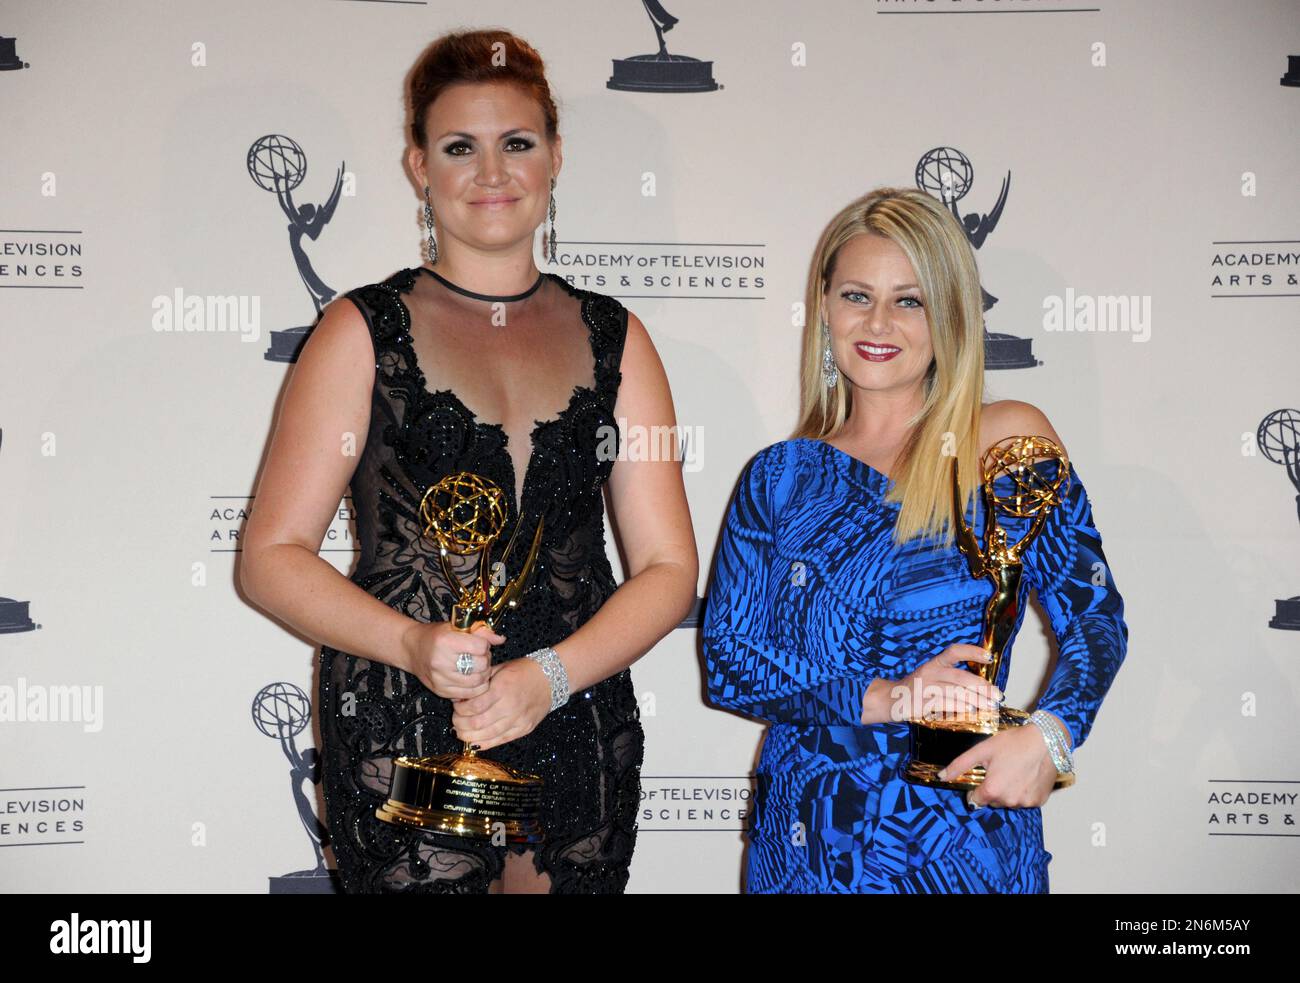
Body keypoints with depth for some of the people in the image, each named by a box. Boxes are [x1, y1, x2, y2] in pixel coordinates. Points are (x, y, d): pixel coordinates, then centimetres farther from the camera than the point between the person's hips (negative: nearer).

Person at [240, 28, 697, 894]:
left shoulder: (613, 338, 8)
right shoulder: (366, 331, 1)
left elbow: (669, 568, 4)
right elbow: (272, 557, -2)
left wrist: (549, 675, -12)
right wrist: (412, 645, -19)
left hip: (581, 738, 3)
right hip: (402, 743, -2)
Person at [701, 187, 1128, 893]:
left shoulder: (1009, 441, -2)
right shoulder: (778, 477, 2)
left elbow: (1096, 617, -4)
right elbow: (726, 662, -3)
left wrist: (1048, 734, -23)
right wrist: (885, 698, -17)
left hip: (965, 839, -1)